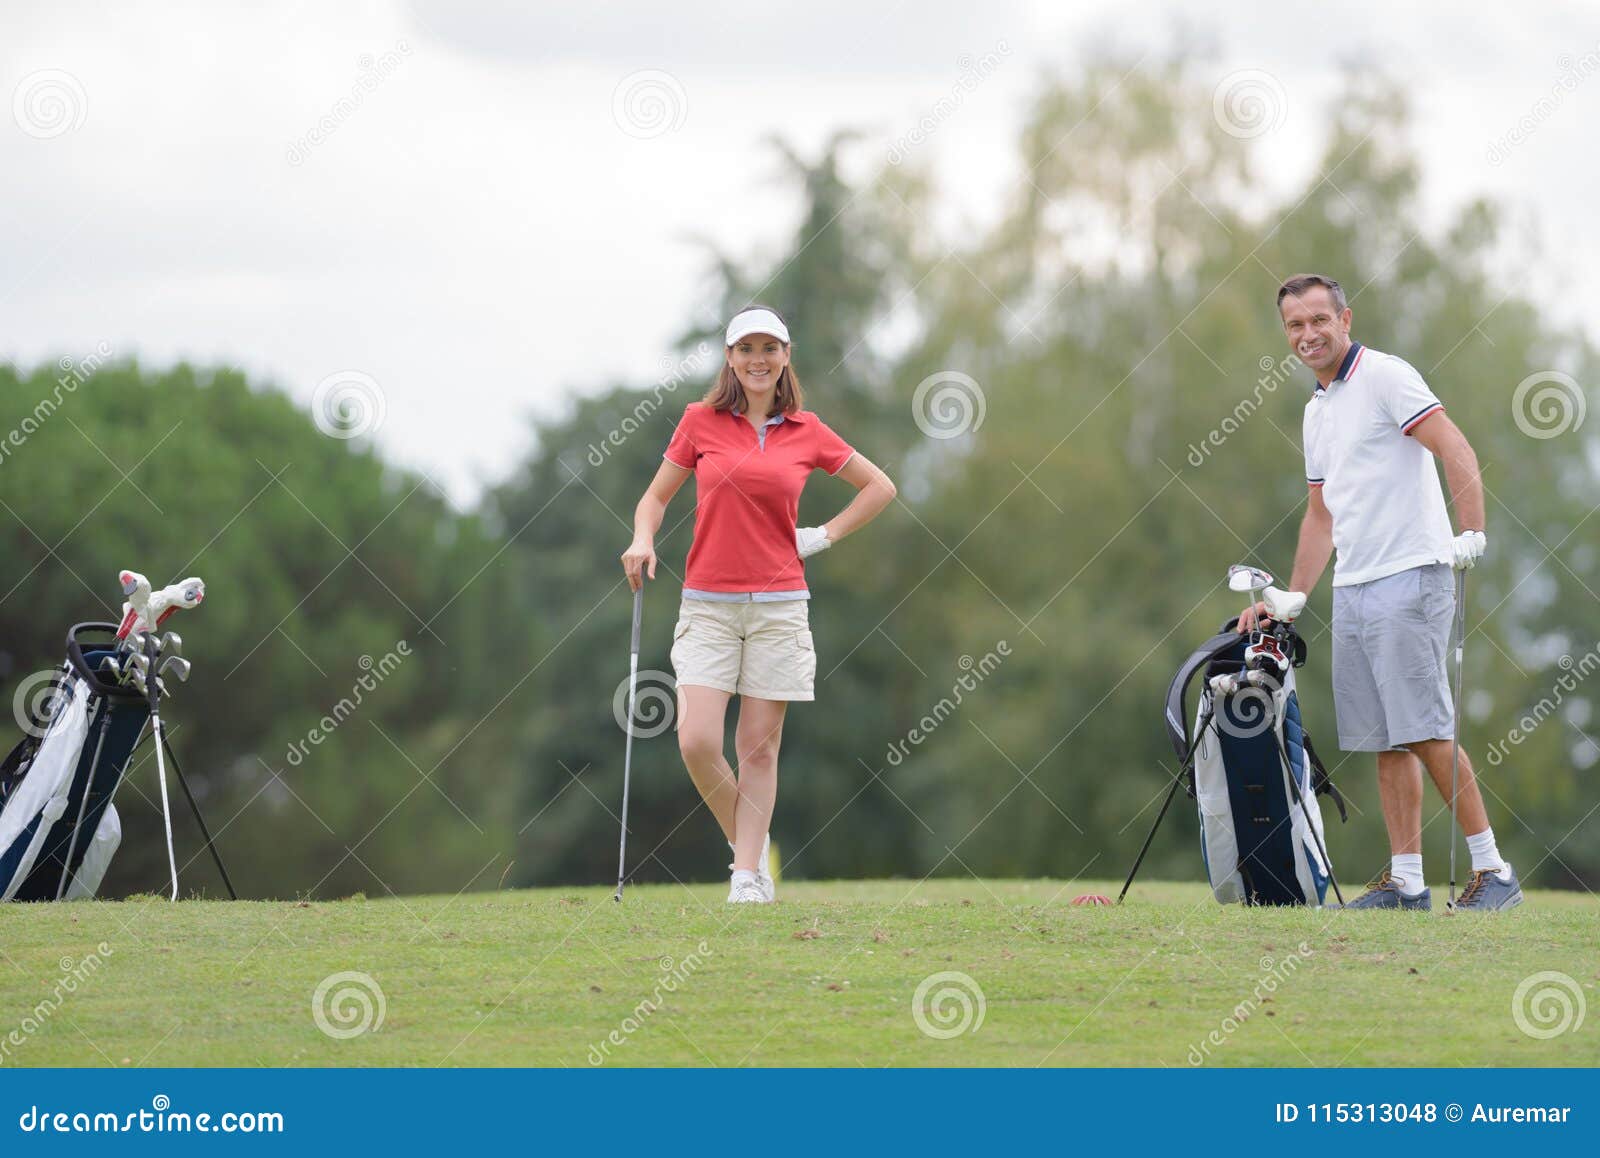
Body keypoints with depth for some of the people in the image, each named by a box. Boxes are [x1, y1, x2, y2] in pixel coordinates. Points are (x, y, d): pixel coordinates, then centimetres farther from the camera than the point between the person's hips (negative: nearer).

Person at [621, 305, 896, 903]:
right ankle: (749, 844, 11)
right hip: (707, 603, 0)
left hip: (778, 604, 0)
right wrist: (643, 540, -8)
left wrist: (825, 536, 6)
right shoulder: (700, 421, 4)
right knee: (696, 742, -12)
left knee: (759, 745, 0)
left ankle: (747, 877, 8)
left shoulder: (806, 432, 5)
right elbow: (656, 496, 12)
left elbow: (879, 487, 16)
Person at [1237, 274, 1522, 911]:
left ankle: (1492, 870, -7)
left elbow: (1456, 450, -16)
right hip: (1351, 590, 8)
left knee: (1424, 732, -12)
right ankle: (1405, 879, 7)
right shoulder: (1317, 409, 20)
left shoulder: (1385, 377, -6)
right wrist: (1289, 599, 26)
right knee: (1385, 741, 6)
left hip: (1409, 577, -8)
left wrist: (1472, 532, -27)